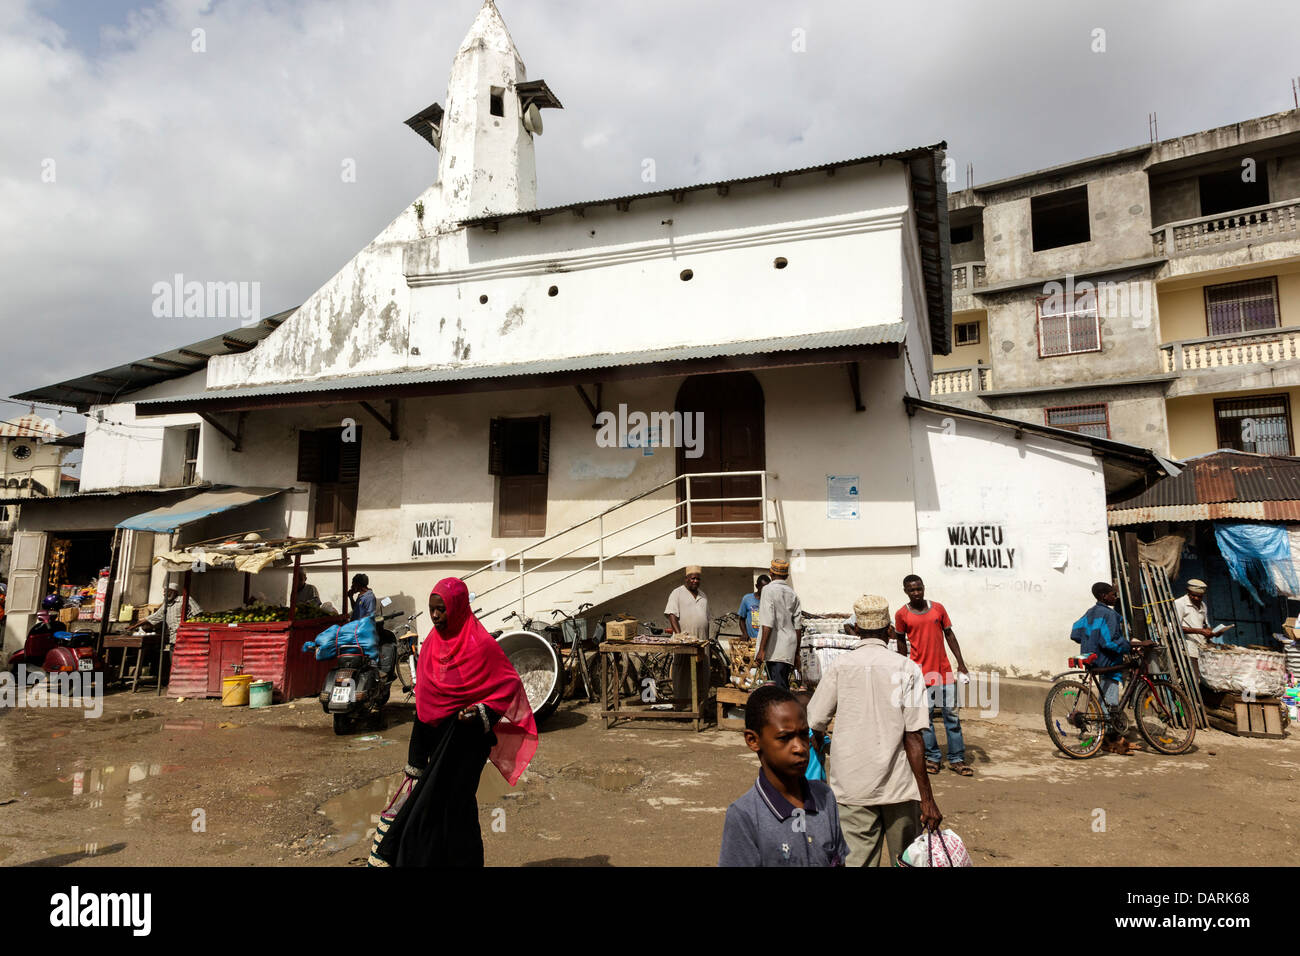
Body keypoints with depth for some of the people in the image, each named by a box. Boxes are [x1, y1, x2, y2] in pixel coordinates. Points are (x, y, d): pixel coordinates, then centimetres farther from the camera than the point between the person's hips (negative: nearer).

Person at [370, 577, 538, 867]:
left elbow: (510, 683, -9)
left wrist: (481, 713, -21)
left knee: (451, 804, -1)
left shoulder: (480, 644, -15)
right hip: (436, 735, 6)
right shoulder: (431, 643, 6)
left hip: (465, 737, -6)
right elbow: (423, 697, 15)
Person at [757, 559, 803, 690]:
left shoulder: (769, 590, -6)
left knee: (778, 686, -5)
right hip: (789, 649, 6)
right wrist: (797, 652, 19)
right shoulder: (792, 593, 11)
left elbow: (767, 623, -15)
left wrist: (761, 649, -14)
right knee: (783, 685, 11)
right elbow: (798, 626, 12)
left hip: (774, 649, -6)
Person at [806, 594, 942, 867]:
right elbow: (912, 737, -10)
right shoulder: (906, 668, -5)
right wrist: (927, 799, -6)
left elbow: (814, 724, 0)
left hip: (851, 786, 1)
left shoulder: (841, 666, -1)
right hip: (898, 784, 0)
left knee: (858, 859, 6)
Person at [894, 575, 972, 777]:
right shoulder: (902, 614, -3)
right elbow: (901, 641, 7)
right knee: (924, 716, 4)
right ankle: (933, 757, 16)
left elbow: (949, 634, 9)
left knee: (951, 714, 5)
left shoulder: (938, 608, 3)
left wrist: (960, 662, 6)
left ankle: (956, 759, 14)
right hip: (921, 672, -2)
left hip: (943, 670, 2)